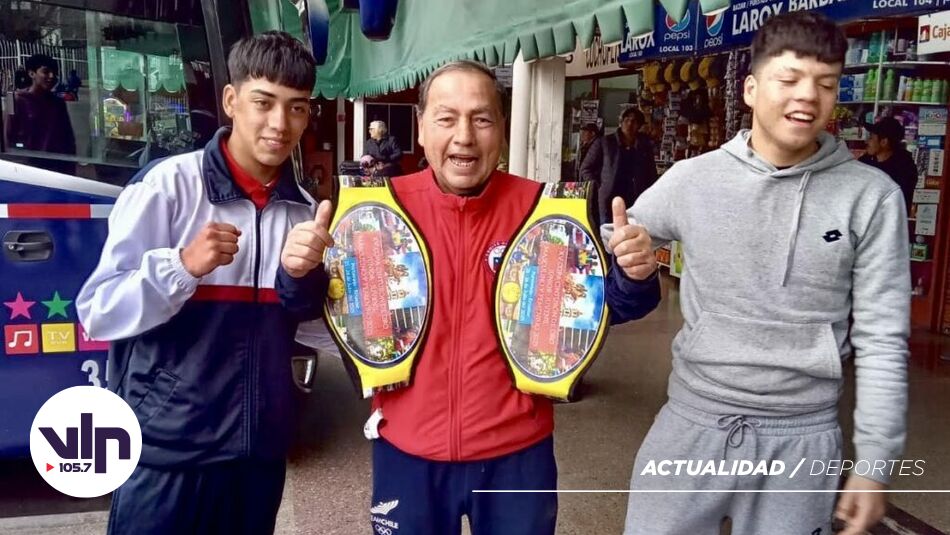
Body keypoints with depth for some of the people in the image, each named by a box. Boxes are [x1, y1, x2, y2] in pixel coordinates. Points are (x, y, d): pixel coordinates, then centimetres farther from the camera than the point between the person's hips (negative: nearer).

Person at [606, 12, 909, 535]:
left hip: (800, 438, 0)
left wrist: (874, 462, -2)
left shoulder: (871, 197, -5)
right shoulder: (692, 179, -3)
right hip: (692, 423, 1)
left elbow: (882, 342, -2)